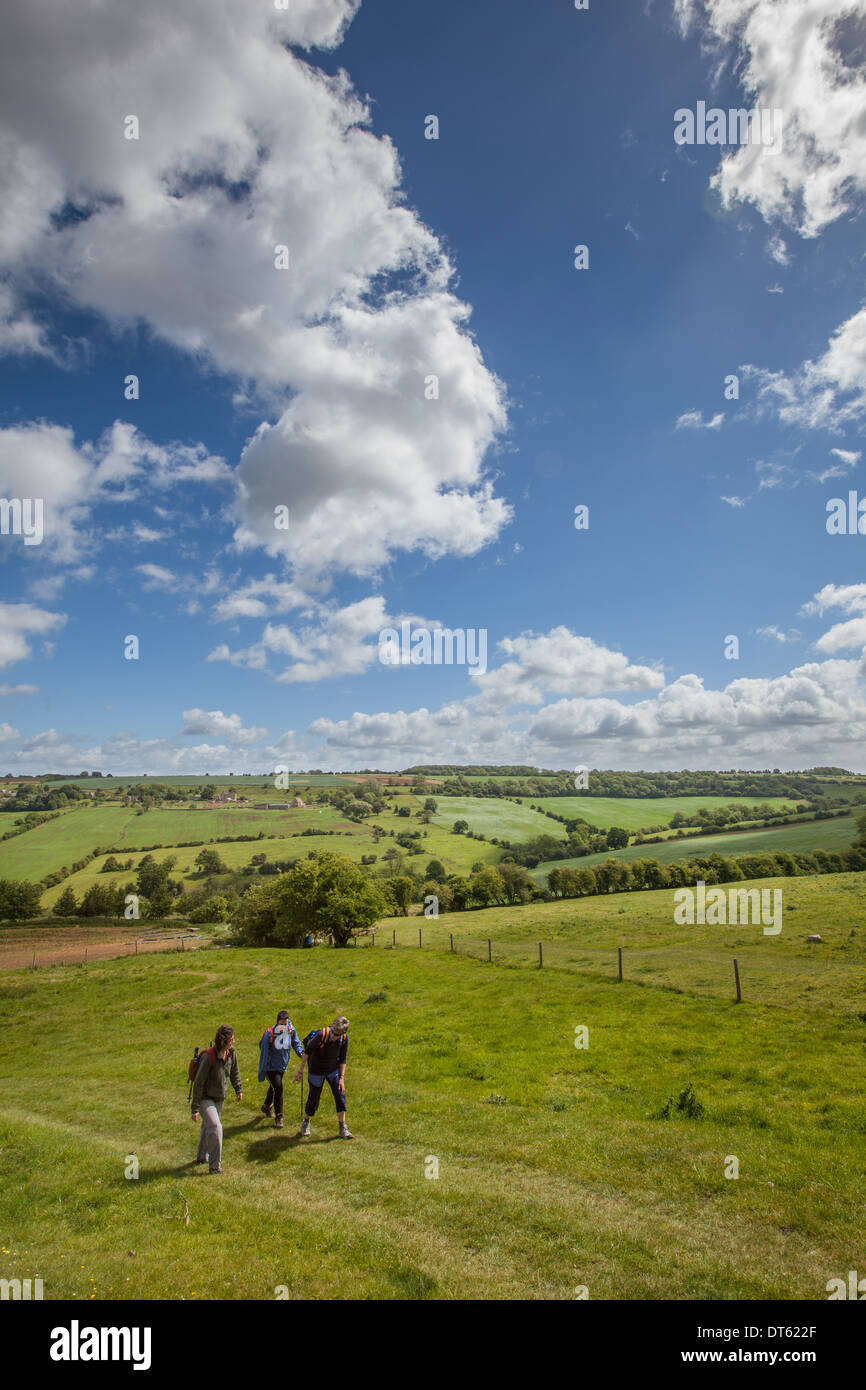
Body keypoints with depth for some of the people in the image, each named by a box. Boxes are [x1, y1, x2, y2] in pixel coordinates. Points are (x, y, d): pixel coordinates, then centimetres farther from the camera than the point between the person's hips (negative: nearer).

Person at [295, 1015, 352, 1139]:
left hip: (333, 1070, 3)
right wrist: (300, 1070, -12)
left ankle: (343, 1129, 9)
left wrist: (342, 1078, -9)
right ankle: (306, 1123, 36)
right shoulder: (321, 1034, -31)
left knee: (340, 1096, -5)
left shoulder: (344, 1038, -18)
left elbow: (342, 1059, -4)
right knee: (313, 1100, 7)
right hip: (316, 1071, -3)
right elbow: (307, 1051, -17)